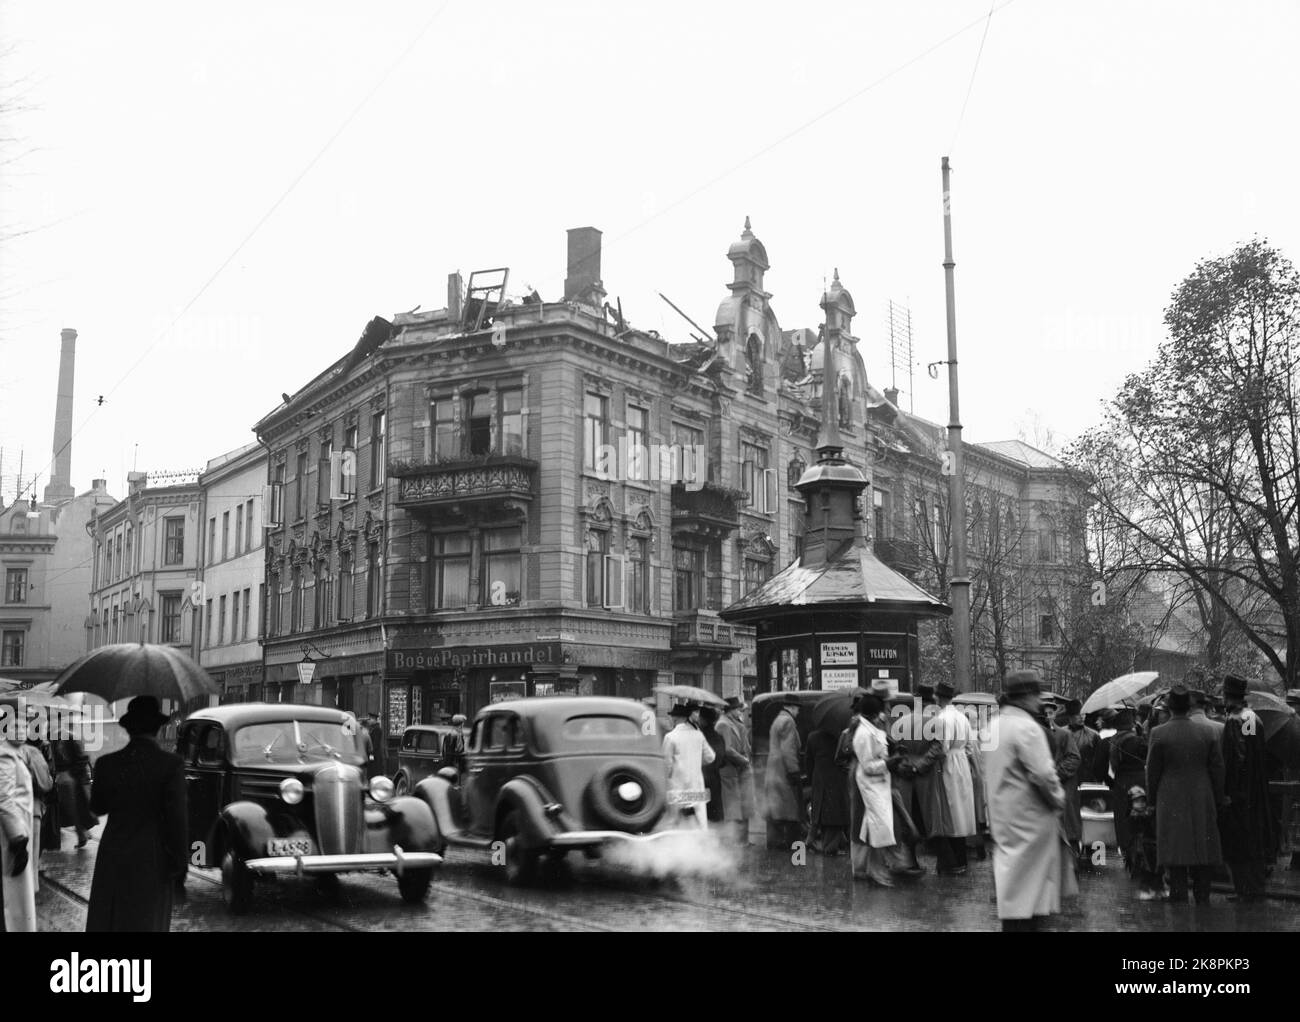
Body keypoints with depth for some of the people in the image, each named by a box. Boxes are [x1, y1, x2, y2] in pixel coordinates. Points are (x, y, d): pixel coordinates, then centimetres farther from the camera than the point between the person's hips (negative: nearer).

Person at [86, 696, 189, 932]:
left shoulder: (106, 764, -4)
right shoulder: (171, 765, -14)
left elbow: (98, 807, 11)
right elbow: (177, 817, -13)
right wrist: (180, 862, -5)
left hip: (114, 859, 3)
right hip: (153, 861, -2)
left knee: (106, 921, 12)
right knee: (146, 922, 9)